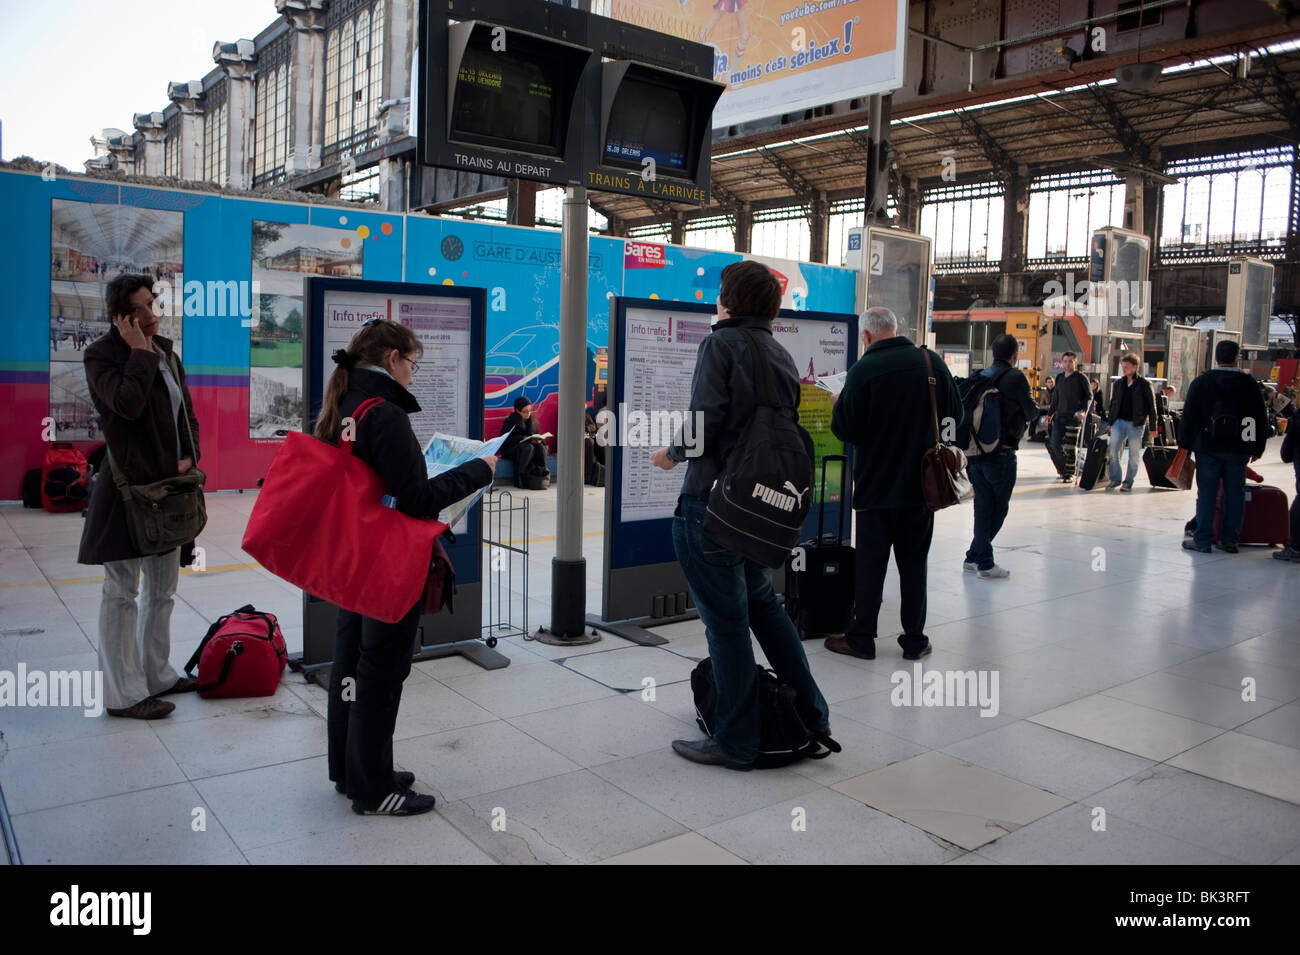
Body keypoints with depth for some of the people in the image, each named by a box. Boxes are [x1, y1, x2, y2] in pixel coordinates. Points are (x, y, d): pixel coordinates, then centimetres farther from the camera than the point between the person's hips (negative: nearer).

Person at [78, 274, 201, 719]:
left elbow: (187, 414, 18)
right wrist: (141, 353, -17)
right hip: (127, 487, -8)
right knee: (122, 592, -1)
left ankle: (157, 676, 29)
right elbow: (127, 404, -27)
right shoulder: (101, 355, -9)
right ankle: (124, 694, 7)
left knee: (163, 589, 15)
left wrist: (189, 457, 1)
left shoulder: (166, 354, 13)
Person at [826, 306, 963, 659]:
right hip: (921, 483, 4)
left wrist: (838, 405, 7)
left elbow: (846, 430, -13)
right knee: (914, 562, 12)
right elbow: (956, 415, 8)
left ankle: (861, 638, 13)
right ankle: (915, 640, 18)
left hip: (876, 484, -3)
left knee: (870, 563, 6)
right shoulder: (932, 362, -1)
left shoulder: (863, 370, -14)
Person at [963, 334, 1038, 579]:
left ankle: (975, 558, 17)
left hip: (975, 451, 6)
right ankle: (983, 561, 5)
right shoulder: (1016, 378, -10)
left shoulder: (982, 375, 8)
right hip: (1000, 453, -6)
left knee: (983, 505, 13)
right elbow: (1030, 413, -1)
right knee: (999, 508, 4)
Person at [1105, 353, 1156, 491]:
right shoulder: (1119, 383, 9)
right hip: (1119, 421, 4)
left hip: (1136, 424, -3)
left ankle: (1128, 481, 15)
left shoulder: (1144, 384, -3)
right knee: (1112, 450, -7)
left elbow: (1151, 406, -1)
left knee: (1134, 454, 4)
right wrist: (1111, 422, 13)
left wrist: (1153, 426, -3)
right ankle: (1115, 479, 5)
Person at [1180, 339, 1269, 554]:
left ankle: (1202, 540, 1)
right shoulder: (1249, 383, 3)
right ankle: (1230, 539, 13)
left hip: (1208, 448, -2)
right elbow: (1261, 418, 8)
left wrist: (1185, 443, 2)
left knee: (1206, 494, 1)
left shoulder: (1202, 382, -2)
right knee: (1235, 494, 8)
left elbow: (1189, 415, -4)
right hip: (1238, 449, 2)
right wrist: (1258, 448, 16)